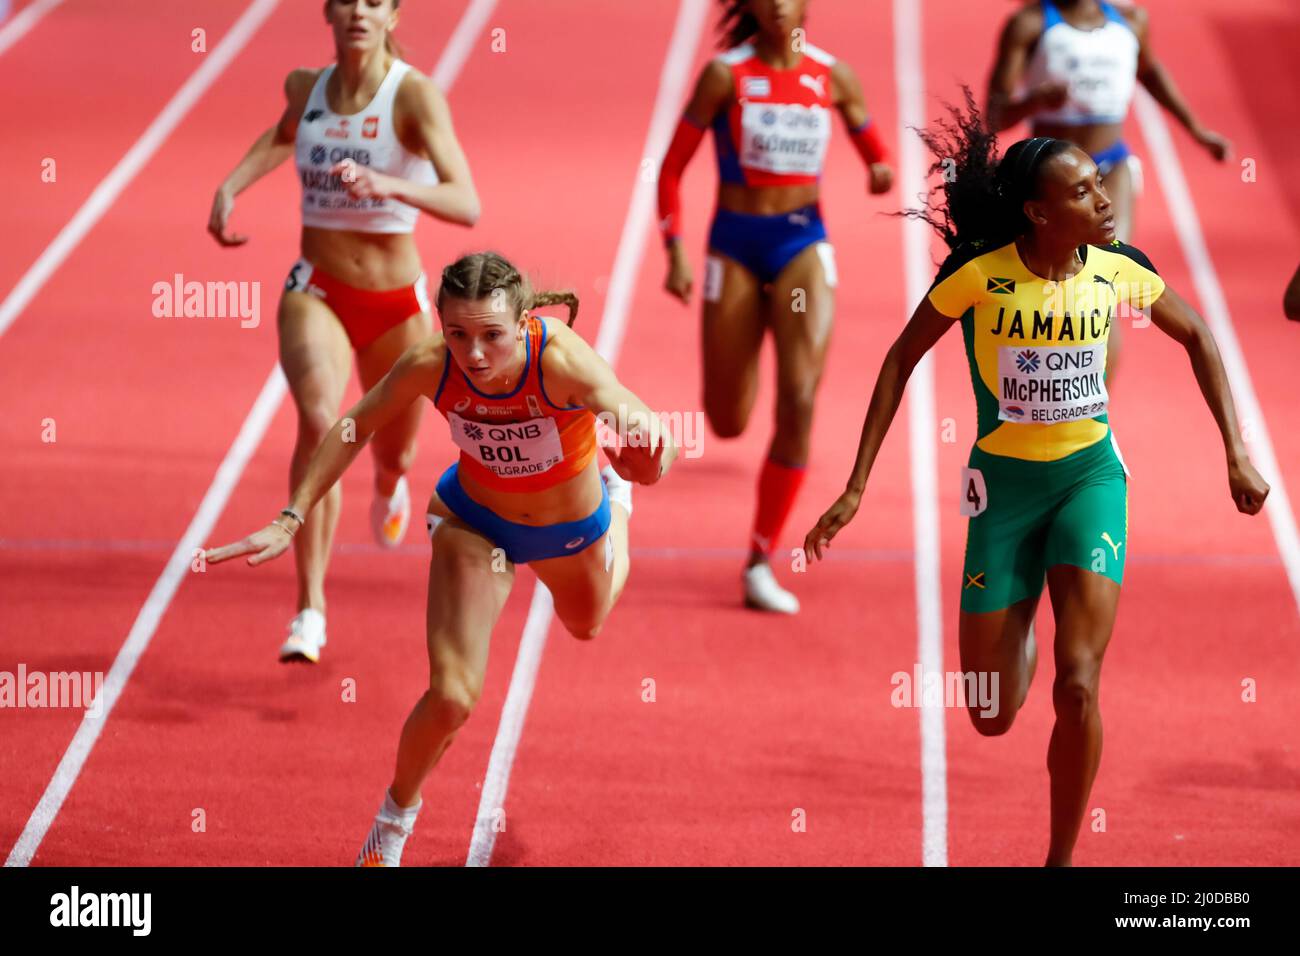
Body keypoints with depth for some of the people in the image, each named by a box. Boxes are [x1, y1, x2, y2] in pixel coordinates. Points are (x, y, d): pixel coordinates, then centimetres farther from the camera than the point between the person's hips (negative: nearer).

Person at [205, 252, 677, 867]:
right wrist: (292, 520, -20)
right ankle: (393, 822, 17)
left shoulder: (564, 363, -43)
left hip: (572, 526, 0)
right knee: (451, 696, -15)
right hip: (474, 520, 0)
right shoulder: (429, 366, -34)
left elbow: (653, 455, -51)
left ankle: (612, 495, 67)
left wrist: (637, 425, -76)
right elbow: (355, 428, -15)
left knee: (587, 625, 34)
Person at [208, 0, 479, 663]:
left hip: (396, 302, -1)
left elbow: (466, 206, -28)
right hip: (316, 293, 1)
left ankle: (388, 484, 62)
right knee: (319, 422, -28)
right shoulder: (305, 86, -3)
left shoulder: (415, 96, -17)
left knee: (394, 452, 20)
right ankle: (310, 608, -28)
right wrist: (230, 188, 11)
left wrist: (387, 184, -42)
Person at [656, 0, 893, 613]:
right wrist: (675, 251, -11)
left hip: (803, 245, 1)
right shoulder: (726, 74, -5)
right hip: (736, 246, -1)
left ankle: (761, 564, -6)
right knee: (728, 424, 5)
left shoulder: (831, 75, 2)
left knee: (799, 403, -15)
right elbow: (672, 167, -2)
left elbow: (871, 145, 13)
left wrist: (881, 171, -11)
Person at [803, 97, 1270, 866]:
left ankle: (1063, 857, 0)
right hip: (1005, 483, 0)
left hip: (1090, 474, 0)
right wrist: (857, 487, -6)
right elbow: (902, 358, -4)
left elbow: (1196, 335, 9)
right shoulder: (981, 274, -17)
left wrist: (1237, 452, 3)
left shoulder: (1117, 270, -9)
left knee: (1077, 688, -18)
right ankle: (1020, 634, 43)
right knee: (992, 720, 5)